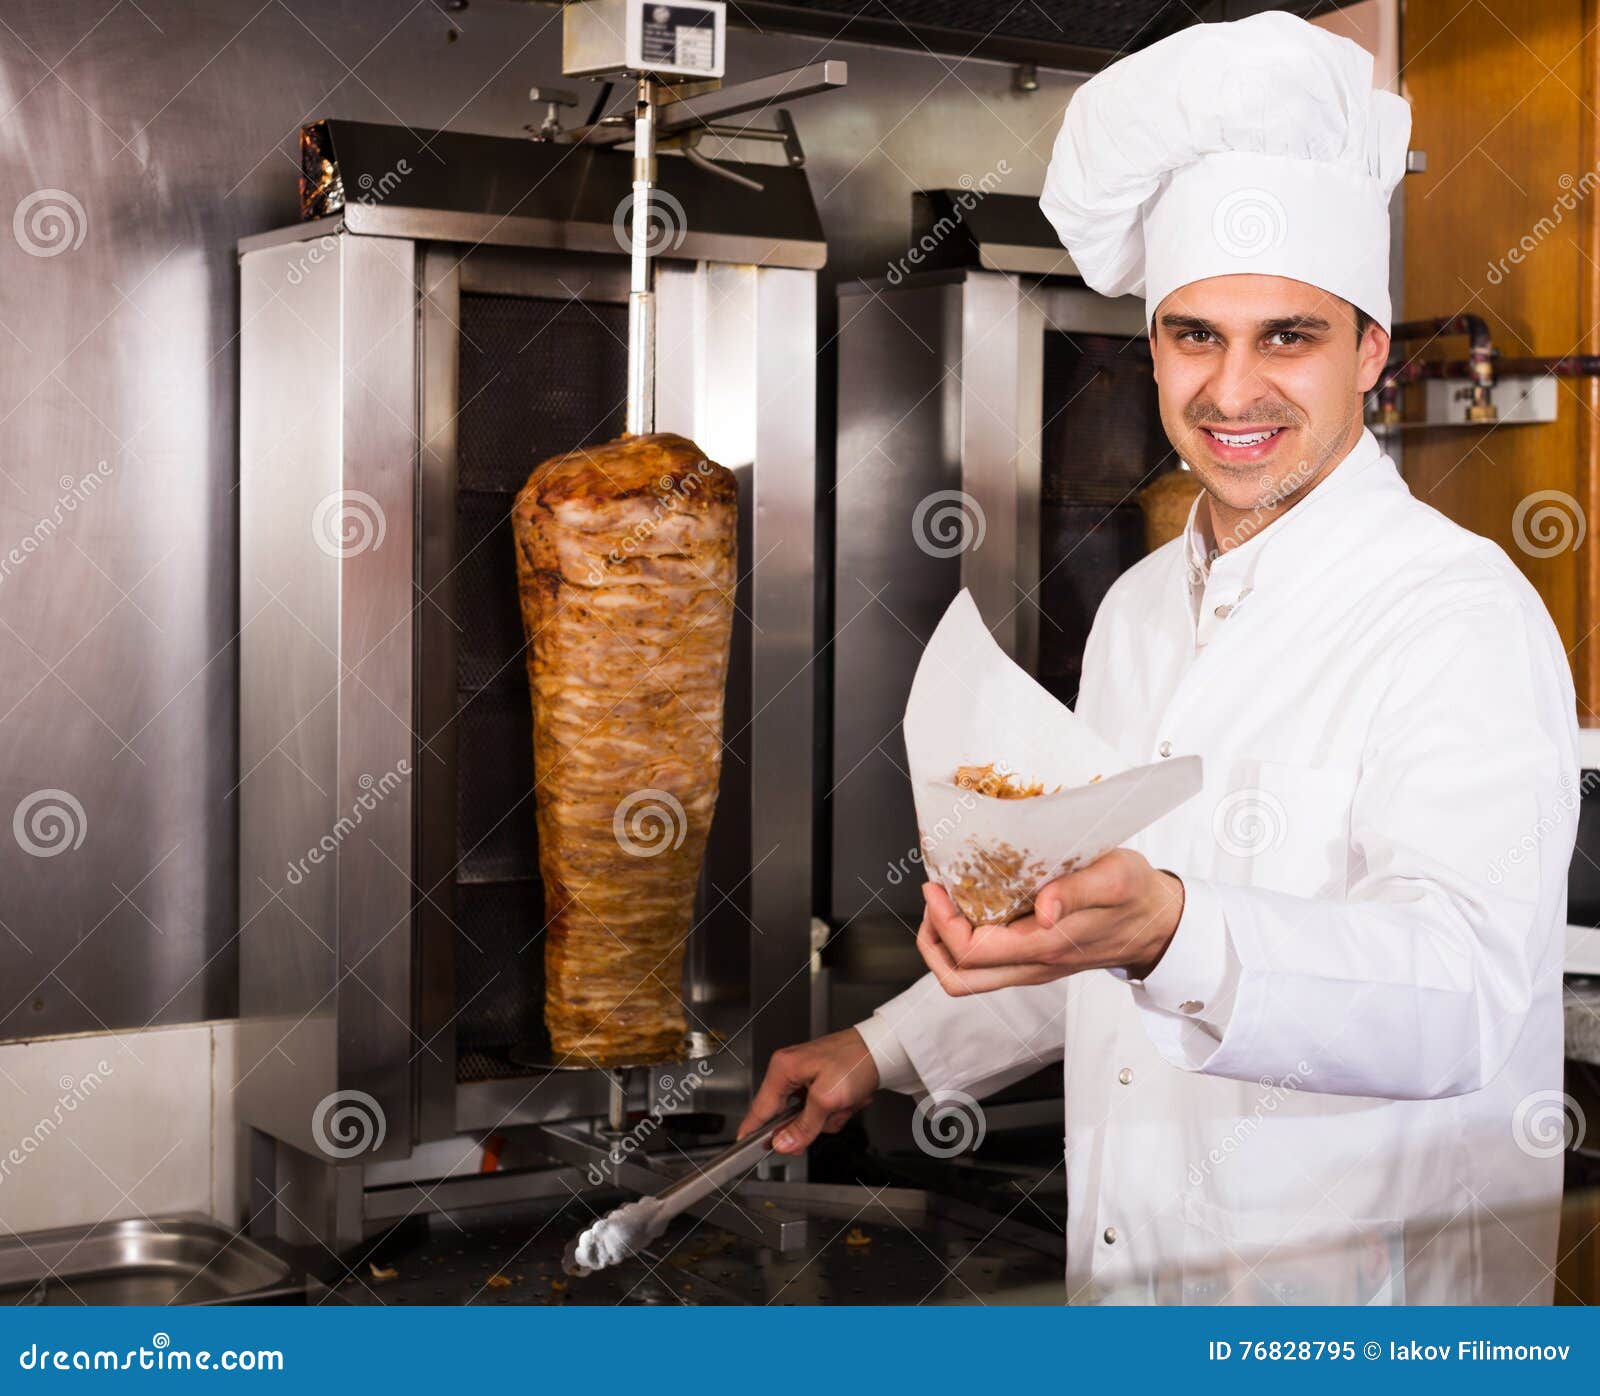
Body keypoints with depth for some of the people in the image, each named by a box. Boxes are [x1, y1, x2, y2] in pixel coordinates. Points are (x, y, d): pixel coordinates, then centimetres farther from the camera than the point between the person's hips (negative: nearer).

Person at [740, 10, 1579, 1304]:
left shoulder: (1464, 619, -16)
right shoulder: (1142, 609, 9)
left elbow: (1458, 990, -32)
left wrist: (1168, 930, -47)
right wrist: (888, 1049, 18)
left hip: (1369, 1319, -6)